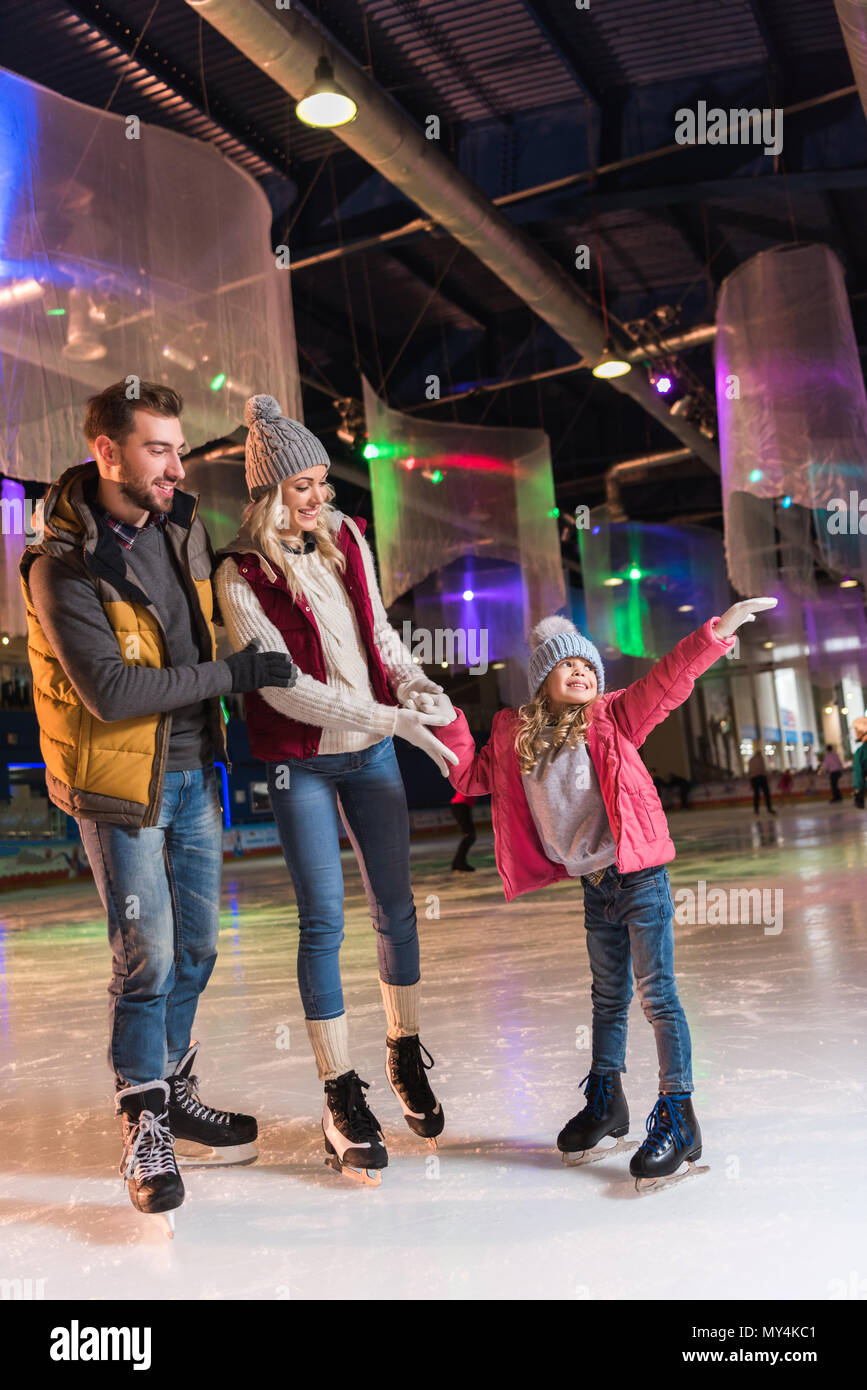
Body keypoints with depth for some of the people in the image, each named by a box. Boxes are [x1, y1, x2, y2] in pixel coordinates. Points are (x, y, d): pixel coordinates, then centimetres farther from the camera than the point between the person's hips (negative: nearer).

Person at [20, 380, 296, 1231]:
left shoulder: (183, 529, 4)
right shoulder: (63, 567, -16)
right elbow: (111, 691, -24)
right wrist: (235, 673, -22)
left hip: (193, 771, 7)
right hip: (122, 784, -6)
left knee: (196, 947, 14)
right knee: (147, 956, -3)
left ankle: (172, 1090, 33)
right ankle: (144, 1127, 15)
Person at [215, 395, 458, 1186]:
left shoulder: (348, 537, 1)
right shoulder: (240, 573, -14)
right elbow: (283, 687, -19)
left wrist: (416, 685, -6)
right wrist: (396, 721, -22)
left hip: (373, 751, 5)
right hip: (301, 765, -4)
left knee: (396, 906, 11)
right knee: (325, 923, -1)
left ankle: (407, 1059, 32)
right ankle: (341, 1099, 14)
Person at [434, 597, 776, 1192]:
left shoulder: (612, 719, -6)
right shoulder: (514, 738, 4)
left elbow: (667, 680, -16)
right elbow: (472, 773, 17)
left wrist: (716, 632, -27)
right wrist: (448, 722, 7)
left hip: (640, 879, -4)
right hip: (595, 888, 5)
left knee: (657, 996, -2)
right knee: (609, 997, 18)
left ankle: (678, 1117, 8)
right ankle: (605, 1103, 34)